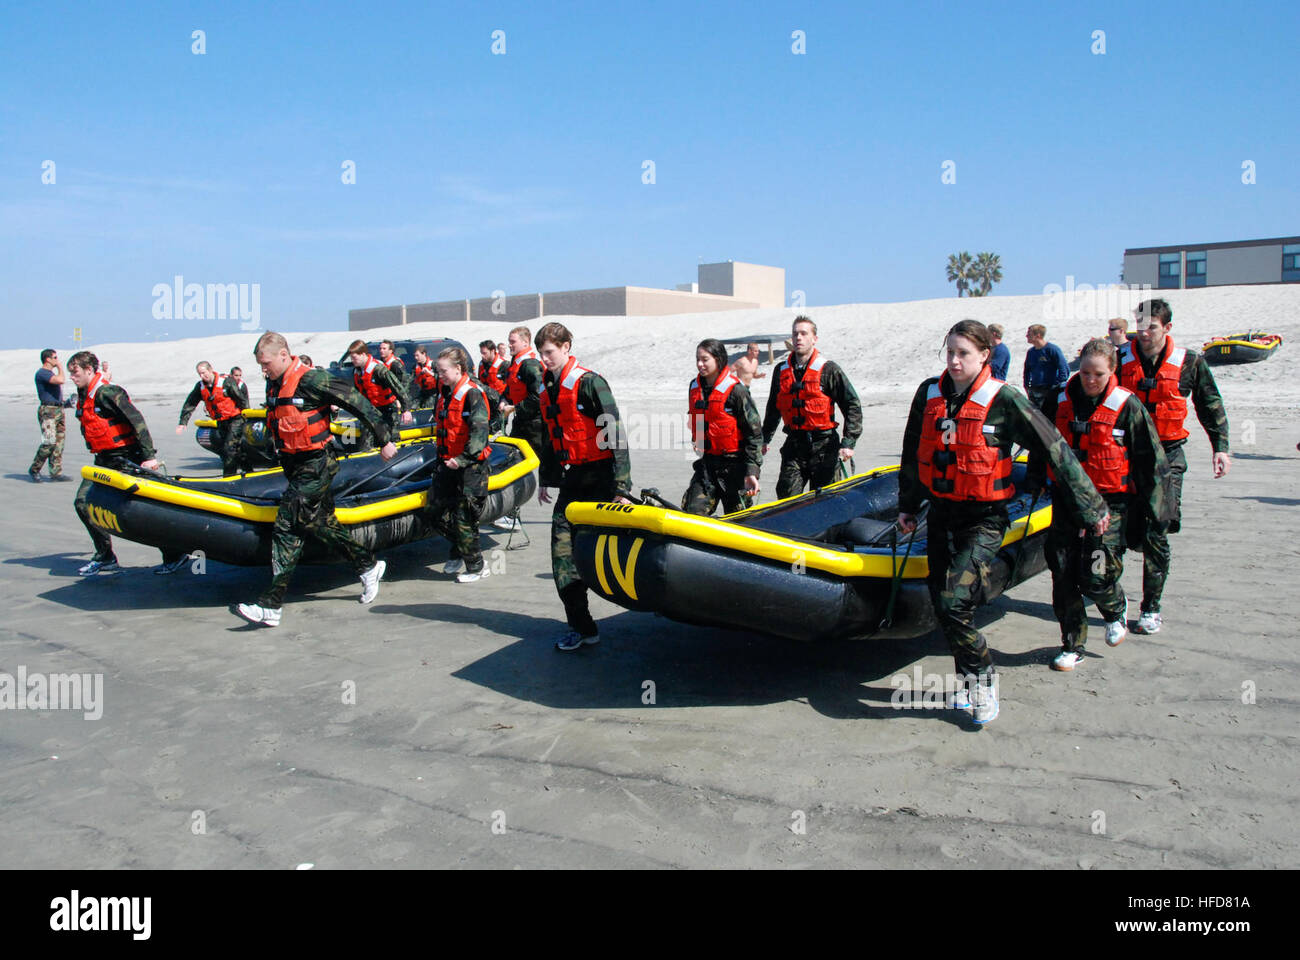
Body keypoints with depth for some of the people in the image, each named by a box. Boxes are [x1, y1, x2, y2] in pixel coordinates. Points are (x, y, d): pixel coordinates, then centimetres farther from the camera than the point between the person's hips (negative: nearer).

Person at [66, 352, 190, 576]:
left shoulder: (107, 393, -15)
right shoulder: (84, 397, 14)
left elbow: (137, 420, -21)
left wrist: (149, 456, -26)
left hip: (125, 458, -9)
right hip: (104, 461, 9)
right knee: (83, 503, 3)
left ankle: (174, 555, 3)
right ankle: (105, 557, 12)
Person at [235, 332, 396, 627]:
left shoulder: (311, 380, -17)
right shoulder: (275, 385, 9)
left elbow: (357, 402, -15)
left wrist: (384, 440, -11)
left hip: (315, 467, -9)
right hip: (295, 466, 9)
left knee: (287, 529, -10)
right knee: (323, 525, 15)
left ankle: (271, 606, -7)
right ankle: (368, 566, 32)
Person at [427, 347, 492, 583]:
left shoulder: (472, 394, -14)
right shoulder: (444, 393, 12)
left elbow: (479, 432, -21)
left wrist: (463, 459, -26)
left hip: (470, 466, -8)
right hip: (447, 463, 8)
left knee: (463, 518, -3)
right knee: (435, 511, 10)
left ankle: (474, 566, 13)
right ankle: (459, 551, 30)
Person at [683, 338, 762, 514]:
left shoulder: (736, 390, -14)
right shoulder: (694, 387, 7)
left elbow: (754, 432, -13)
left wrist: (752, 472, -17)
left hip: (734, 463, -6)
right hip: (707, 463, 6)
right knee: (693, 512, -2)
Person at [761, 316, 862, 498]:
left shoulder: (828, 370, -5)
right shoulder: (781, 371, 9)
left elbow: (852, 406, -6)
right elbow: (773, 409, 23)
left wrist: (848, 443, -13)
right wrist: (765, 439, 23)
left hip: (824, 445, -4)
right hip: (794, 445, 4)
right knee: (787, 497, -3)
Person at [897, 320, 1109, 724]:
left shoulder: (1002, 400, -11)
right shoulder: (929, 393, 3)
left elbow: (1056, 452, -6)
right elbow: (912, 454, 17)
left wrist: (1091, 508, -2)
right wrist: (908, 505, 23)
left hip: (984, 519, -5)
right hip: (940, 513, 5)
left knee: (955, 603, -17)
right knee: (941, 605, 7)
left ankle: (983, 675, 8)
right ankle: (970, 679, 28)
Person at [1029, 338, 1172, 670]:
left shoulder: (1127, 406, -6)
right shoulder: (1060, 401, 4)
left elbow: (1151, 460, 0)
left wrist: (1154, 508, 2)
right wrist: (1034, 482, 17)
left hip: (1109, 503, -4)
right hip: (1066, 500, 4)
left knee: (1095, 578, -8)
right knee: (1063, 577, 3)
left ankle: (1116, 609, 28)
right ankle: (1072, 645, 18)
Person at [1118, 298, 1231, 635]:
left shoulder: (1189, 363, 0)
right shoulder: (1121, 359, 0)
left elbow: (1211, 406, 12)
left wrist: (1220, 448, 10)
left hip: (1167, 457, -1)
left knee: (1156, 534, -7)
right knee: (1128, 534, 0)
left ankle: (1151, 608, 3)